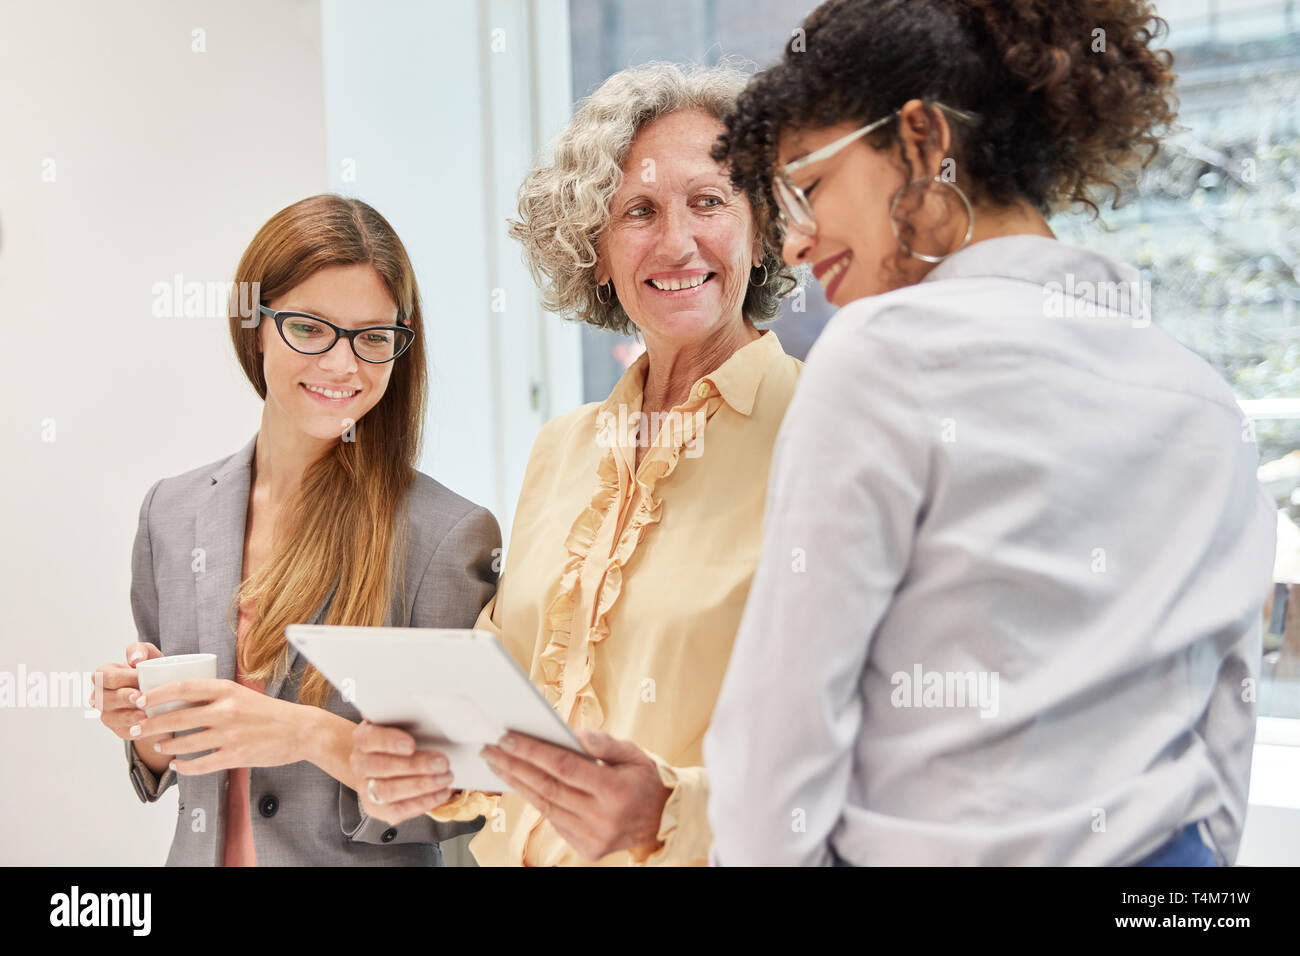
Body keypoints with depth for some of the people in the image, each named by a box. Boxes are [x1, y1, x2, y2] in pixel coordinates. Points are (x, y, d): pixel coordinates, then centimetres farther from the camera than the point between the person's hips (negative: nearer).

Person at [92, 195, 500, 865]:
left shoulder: (449, 535, -17)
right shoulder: (170, 513, -3)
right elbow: (174, 763, 7)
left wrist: (316, 736, -28)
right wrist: (145, 727, -14)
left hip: (363, 861, -3)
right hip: (204, 854, 4)